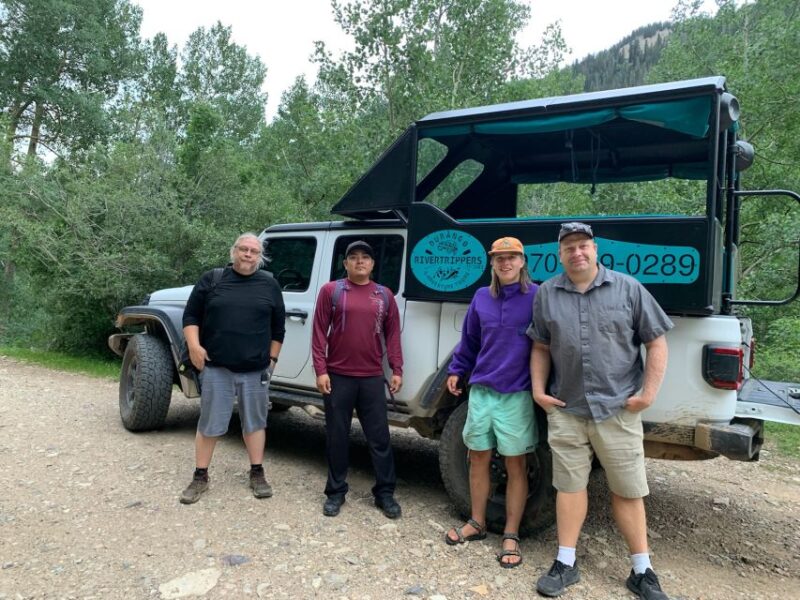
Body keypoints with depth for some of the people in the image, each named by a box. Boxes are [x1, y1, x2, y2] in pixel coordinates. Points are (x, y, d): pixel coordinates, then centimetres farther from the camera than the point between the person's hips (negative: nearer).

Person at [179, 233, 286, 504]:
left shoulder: (269, 284, 6)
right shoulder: (211, 279, 3)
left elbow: (278, 327, 10)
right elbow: (191, 316, 5)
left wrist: (272, 358, 7)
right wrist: (194, 345, -9)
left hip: (256, 369, 1)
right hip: (216, 367, -1)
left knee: (255, 422, 10)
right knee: (209, 424, 6)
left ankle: (257, 474, 23)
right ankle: (200, 477, 20)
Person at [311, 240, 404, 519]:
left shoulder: (384, 295, 8)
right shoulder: (331, 290, 1)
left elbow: (392, 334, 9)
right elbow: (319, 332, -1)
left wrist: (397, 370, 3)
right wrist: (320, 370, -8)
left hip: (372, 378, 2)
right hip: (338, 376, -1)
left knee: (379, 437, 6)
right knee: (337, 436, 8)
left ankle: (385, 492, 18)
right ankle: (336, 491, 22)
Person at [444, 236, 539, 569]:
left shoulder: (538, 297, -6)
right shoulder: (481, 298, 6)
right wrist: (457, 370, 14)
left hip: (517, 395, -4)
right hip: (481, 391, 4)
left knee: (515, 466, 7)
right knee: (478, 459, 13)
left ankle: (511, 535, 19)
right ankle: (477, 523, 30)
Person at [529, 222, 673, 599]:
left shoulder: (628, 289, -1)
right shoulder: (546, 294, 4)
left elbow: (656, 344, 0)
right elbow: (541, 348, 11)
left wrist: (649, 394, -7)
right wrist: (538, 390, 1)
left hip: (618, 409, -1)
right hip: (565, 409, 2)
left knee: (628, 491, 9)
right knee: (569, 486, 10)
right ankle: (565, 564, 23)